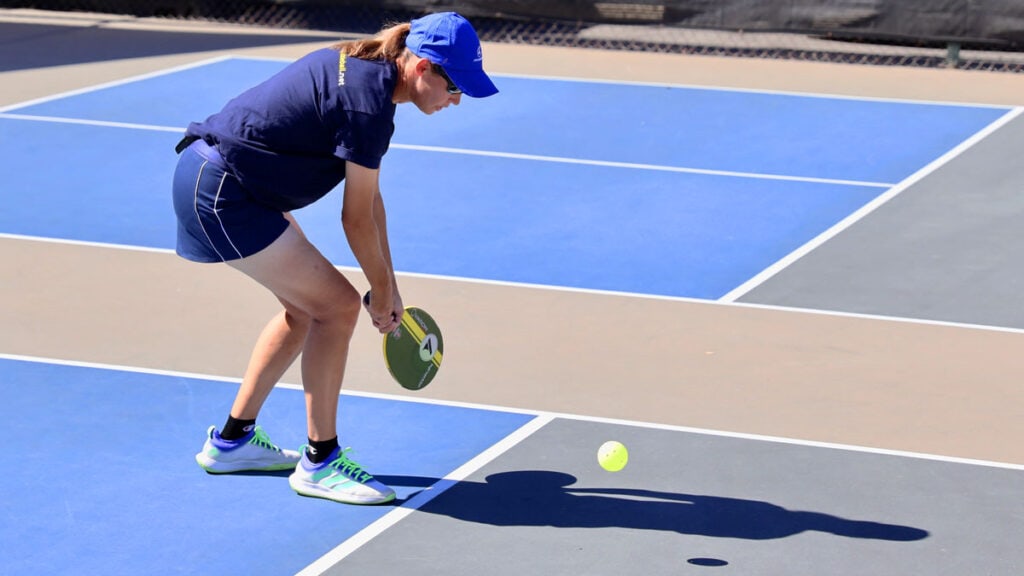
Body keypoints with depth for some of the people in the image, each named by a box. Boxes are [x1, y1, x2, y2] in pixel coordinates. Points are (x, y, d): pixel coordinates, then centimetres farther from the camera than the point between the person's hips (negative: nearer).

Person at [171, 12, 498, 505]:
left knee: (305, 306, 20)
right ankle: (319, 463, 3)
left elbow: (369, 197, 13)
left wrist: (388, 287, 14)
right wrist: (382, 293, 1)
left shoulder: (363, 69, 8)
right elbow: (357, 219, -14)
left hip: (207, 169, 11)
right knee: (338, 306, -7)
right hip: (220, 193, -11)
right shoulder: (368, 101, -22)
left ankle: (232, 440, 30)